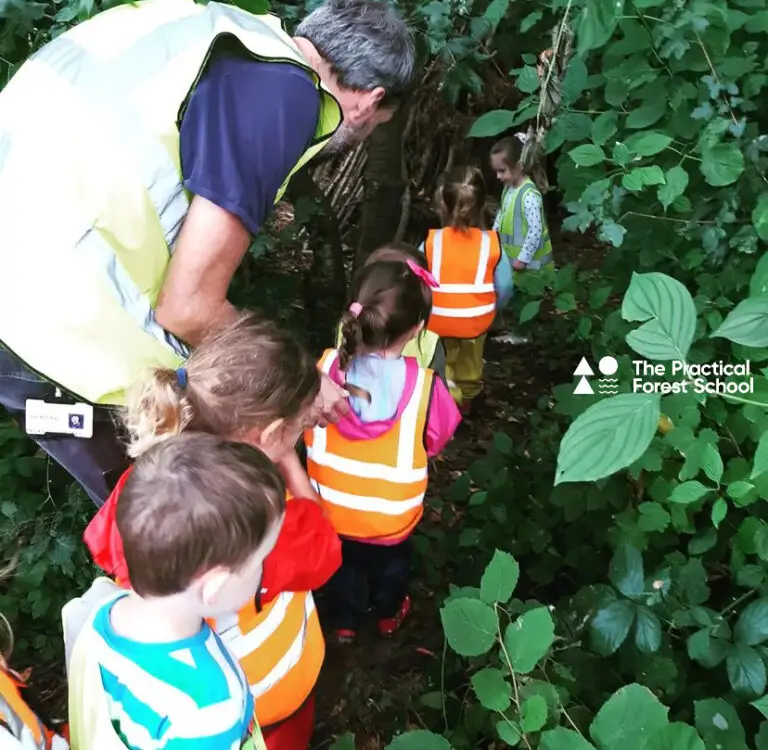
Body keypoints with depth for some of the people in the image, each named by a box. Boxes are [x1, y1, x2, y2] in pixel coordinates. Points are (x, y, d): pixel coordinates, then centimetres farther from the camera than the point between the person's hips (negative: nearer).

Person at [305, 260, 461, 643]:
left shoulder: (326, 367, -24)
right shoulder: (424, 386, -29)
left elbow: (306, 429, -6)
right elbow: (436, 439, -10)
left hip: (333, 507, 1)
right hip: (392, 515, -1)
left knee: (344, 562, 30)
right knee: (390, 563, 30)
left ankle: (344, 622, 51)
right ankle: (389, 615, 56)